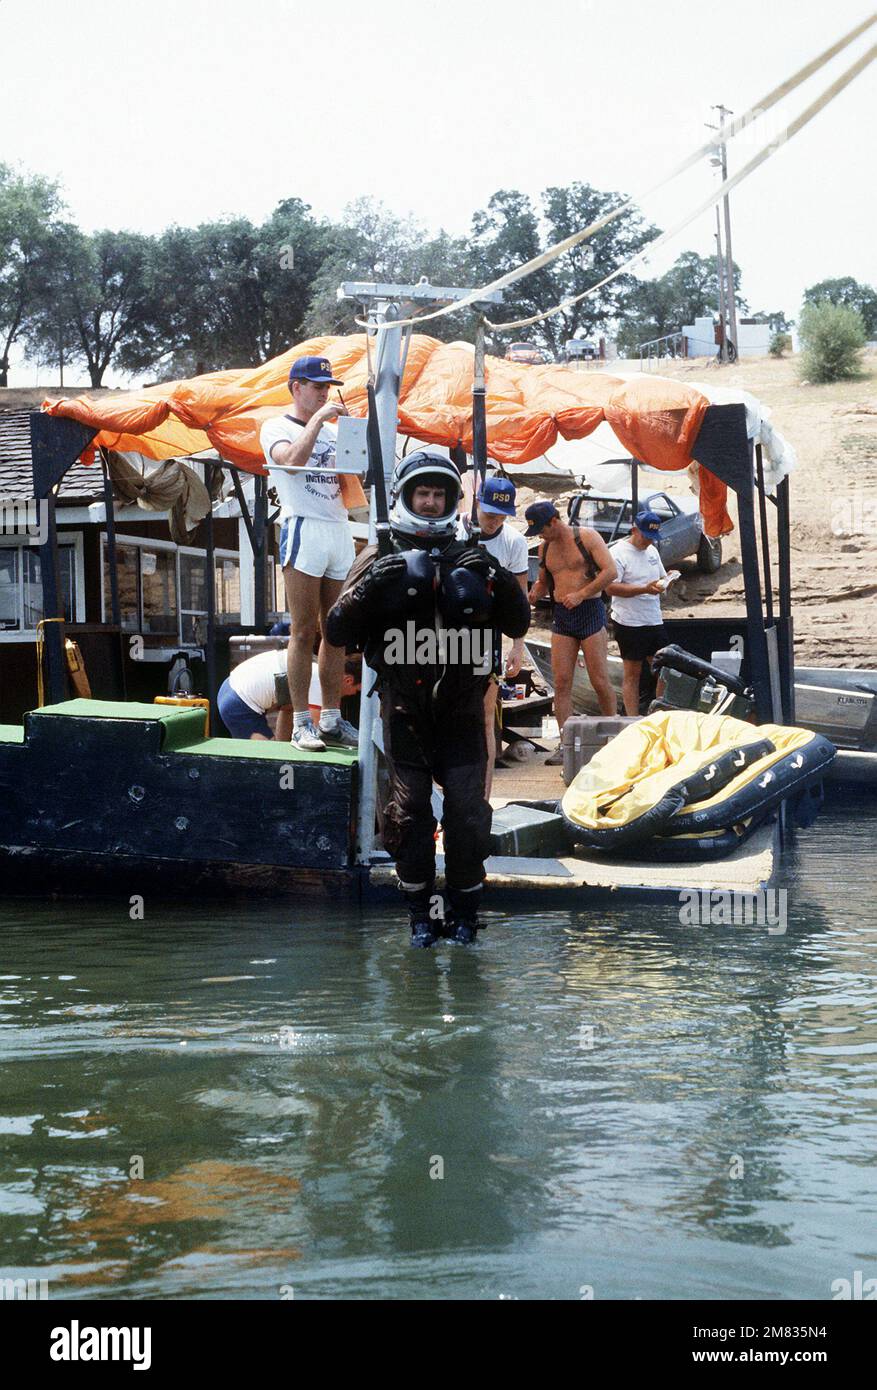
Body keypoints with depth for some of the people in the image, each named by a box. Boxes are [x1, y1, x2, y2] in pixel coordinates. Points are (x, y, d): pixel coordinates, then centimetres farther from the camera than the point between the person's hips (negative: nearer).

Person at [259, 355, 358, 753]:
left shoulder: (333, 430, 21)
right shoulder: (276, 428, 3)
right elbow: (293, 460, -17)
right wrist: (318, 419, -11)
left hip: (340, 532, 6)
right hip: (303, 529, -6)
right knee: (304, 630, -7)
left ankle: (331, 721, 9)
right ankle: (301, 723, -5)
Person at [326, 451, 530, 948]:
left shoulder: (470, 557, 8)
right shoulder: (382, 559, 4)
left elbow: (518, 625, 8)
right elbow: (338, 632, -1)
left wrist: (498, 580, -10)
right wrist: (369, 587, -17)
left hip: (462, 707, 1)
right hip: (405, 706, -1)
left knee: (467, 809, -2)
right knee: (411, 809, 3)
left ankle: (465, 908, 12)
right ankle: (421, 911, 15)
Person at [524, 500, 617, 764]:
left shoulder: (586, 537, -6)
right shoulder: (545, 547, 13)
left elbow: (610, 571, -13)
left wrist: (581, 594, -18)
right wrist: (532, 594, 3)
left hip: (590, 611, -5)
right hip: (561, 616, 5)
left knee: (600, 681, -4)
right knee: (561, 682, -3)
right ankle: (565, 744, -1)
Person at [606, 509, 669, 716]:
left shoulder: (652, 551, 14)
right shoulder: (618, 553, -10)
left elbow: (661, 578, 25)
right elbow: (612, 587, -18)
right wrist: (645, 589, -25)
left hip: (655, 621, 7)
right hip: (629, 623, -7)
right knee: (632, 674, 0)